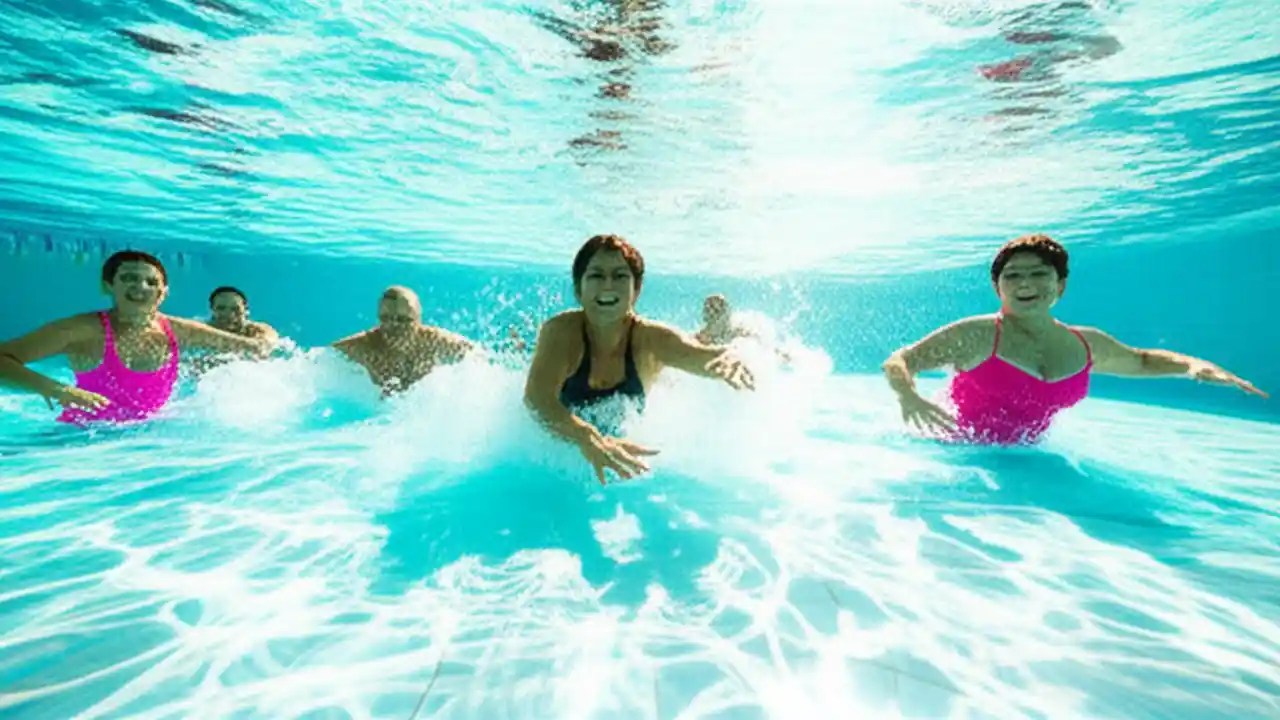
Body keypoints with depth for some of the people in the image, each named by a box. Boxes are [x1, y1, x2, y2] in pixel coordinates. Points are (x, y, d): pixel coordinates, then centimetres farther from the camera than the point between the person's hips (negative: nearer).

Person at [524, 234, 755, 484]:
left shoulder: (652, 339, -22)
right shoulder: (562, 331, -27)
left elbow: (709, 356, -34)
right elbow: (536, 398, -40)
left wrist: (732, 360, -60)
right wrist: (589, 439, -60)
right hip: (554, 455, 0)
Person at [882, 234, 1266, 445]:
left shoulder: (1087, 345, 4)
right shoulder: (975, 336, -17)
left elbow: (1141, 361, 26)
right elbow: (898, 361, -20)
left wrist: (1193, 365, 7)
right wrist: (908, 396, -41)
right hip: (956, 450, -5)